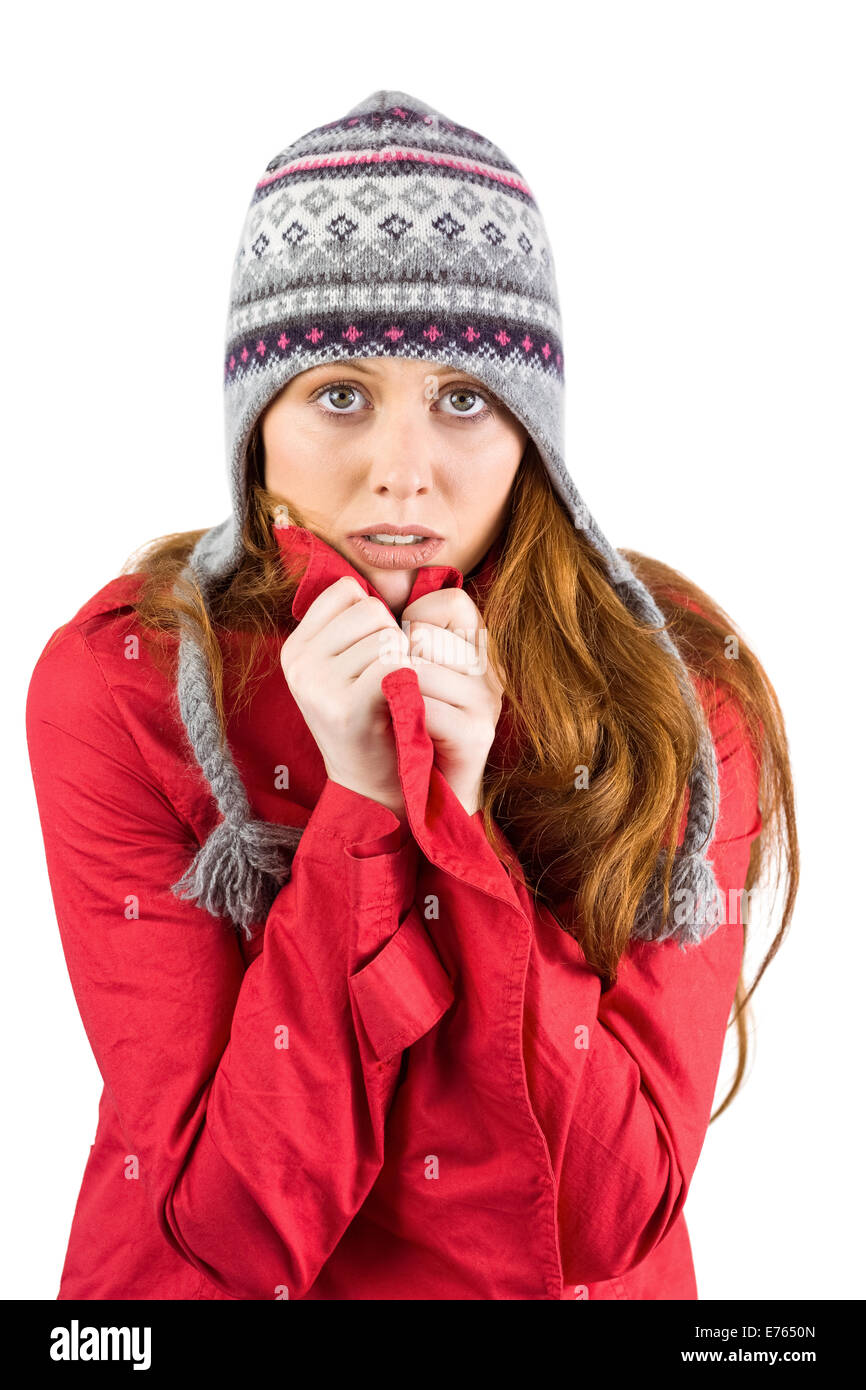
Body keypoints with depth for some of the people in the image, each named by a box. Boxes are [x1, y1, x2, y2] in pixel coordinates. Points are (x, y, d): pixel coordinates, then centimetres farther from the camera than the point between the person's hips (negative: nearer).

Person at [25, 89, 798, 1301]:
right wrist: (362, 807, -22)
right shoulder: (112, 684, -12)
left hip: (574, 1281, 1)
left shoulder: (679, 691, -10)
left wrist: (457, 818, -22)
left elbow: (608, 1217, -14)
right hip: (212, 1275, 0)